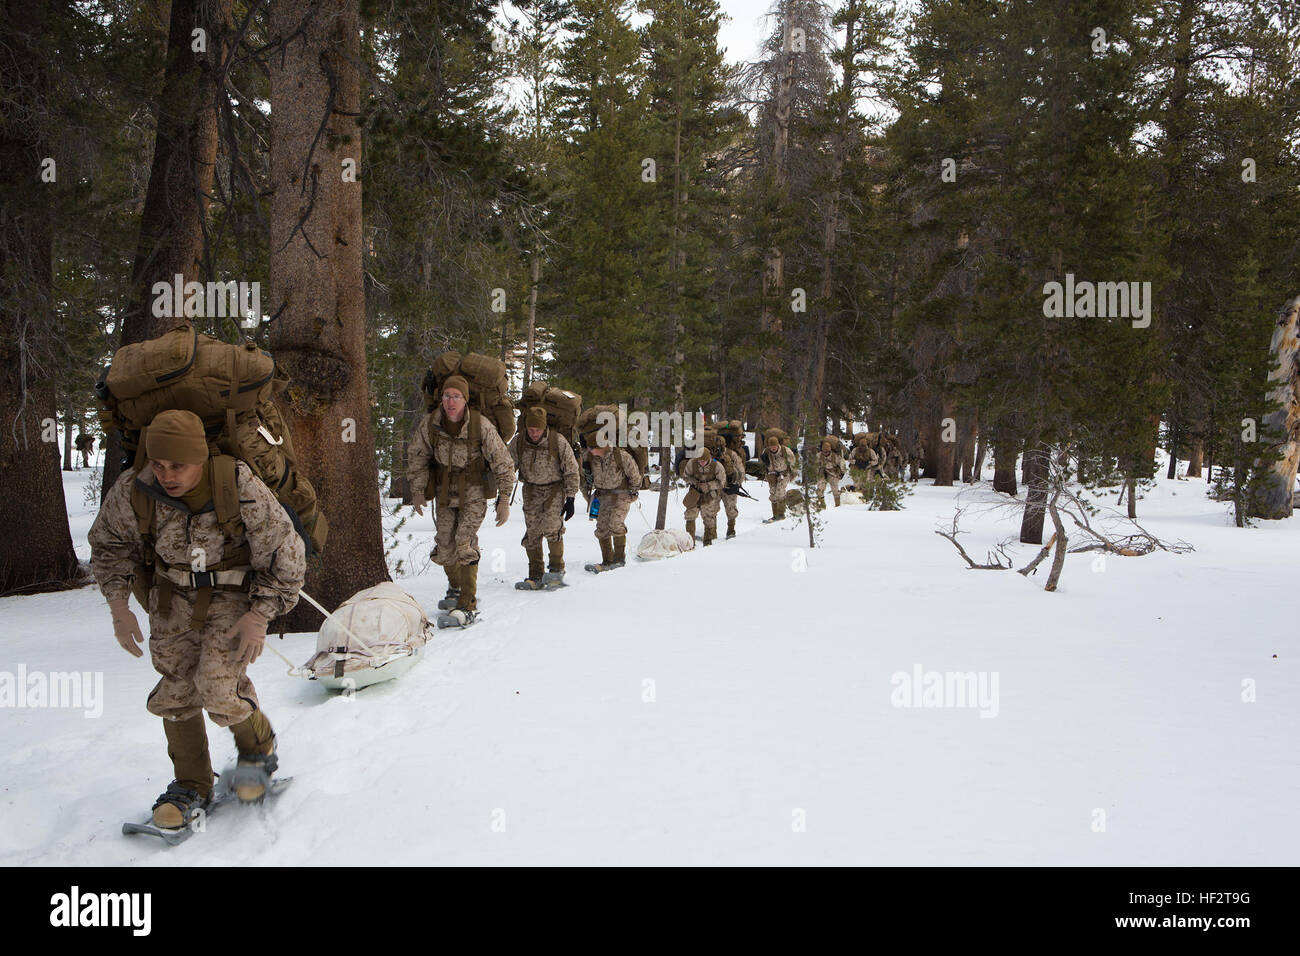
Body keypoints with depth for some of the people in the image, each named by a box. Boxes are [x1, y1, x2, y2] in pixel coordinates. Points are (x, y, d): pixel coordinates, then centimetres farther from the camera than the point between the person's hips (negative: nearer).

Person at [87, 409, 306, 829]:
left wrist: (260, 616, -18)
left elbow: (285, 554, -15)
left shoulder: (241, 488, -28)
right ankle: (190, 785, 21)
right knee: (175, 690, 0)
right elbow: (108, 544, 6)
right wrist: (119, 605, -1)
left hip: (236, 594, -4)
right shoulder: (132, 492, -17)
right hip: (174, 595, 4)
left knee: (218, 686, -19)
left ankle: (259, 746, 13)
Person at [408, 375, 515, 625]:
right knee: (445, 546, 8)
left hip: (474, 491, -4)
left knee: (464, 542, -18)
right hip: (444, 490, 4)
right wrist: (417, 490, 8)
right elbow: (416, 457, 8)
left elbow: (503, 463, -10)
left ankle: (468, 606, -15)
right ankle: (456, 588, 36)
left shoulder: (481, 426, -19)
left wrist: (504, 499, -11)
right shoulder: (429, 424, -10)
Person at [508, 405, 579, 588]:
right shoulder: (517, 442, -10)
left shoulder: (558, 441, -18)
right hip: (531, 490, 3)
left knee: (551, 527, -19)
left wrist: (570, 499, -9)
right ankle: (535, 575, 8)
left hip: (555, 488, -3)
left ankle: (557, 569, -2)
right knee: (532, 532, -1)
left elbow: (571, 471, -8)